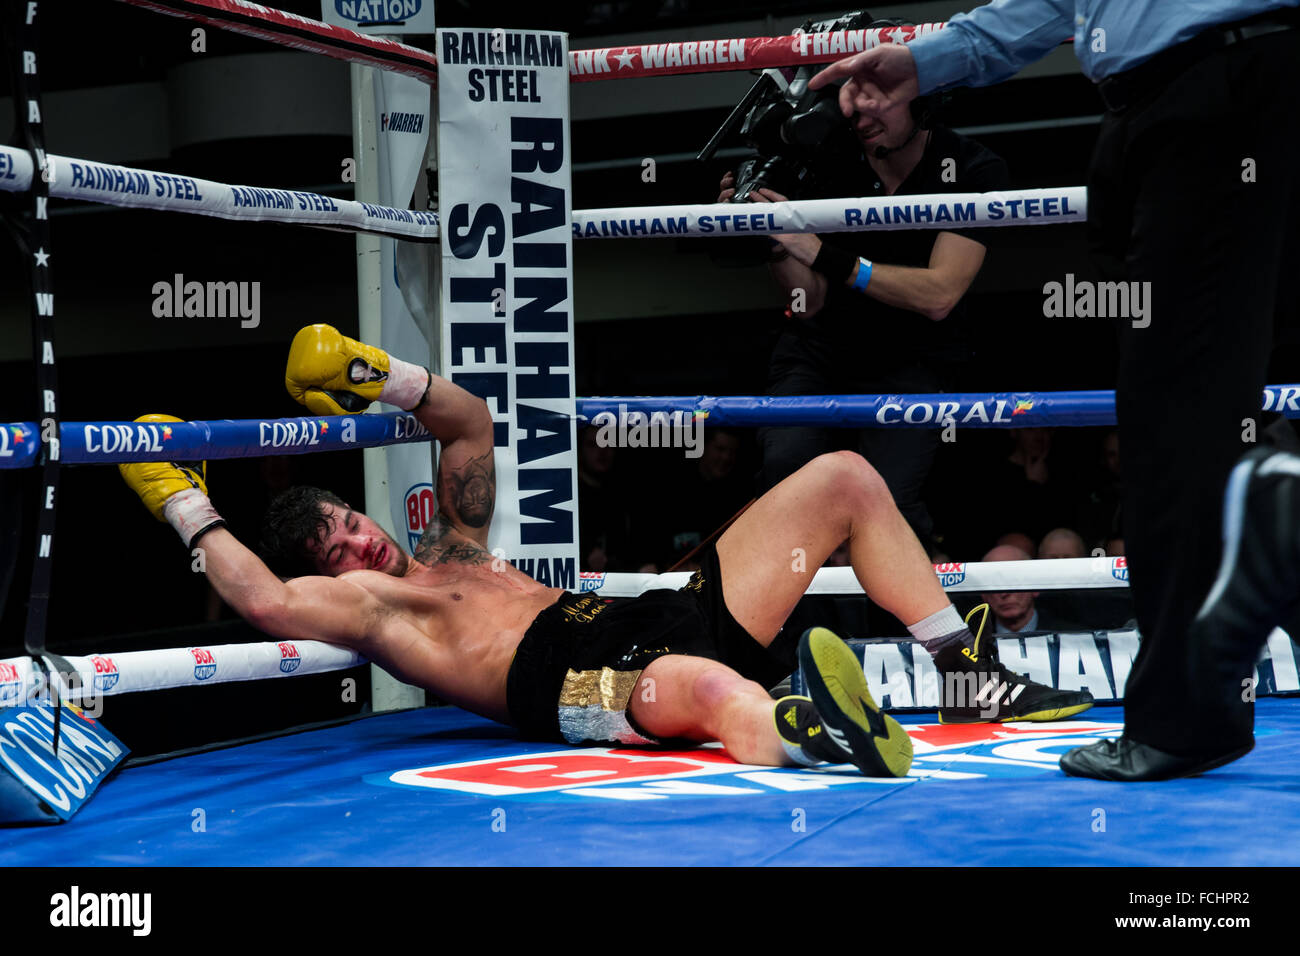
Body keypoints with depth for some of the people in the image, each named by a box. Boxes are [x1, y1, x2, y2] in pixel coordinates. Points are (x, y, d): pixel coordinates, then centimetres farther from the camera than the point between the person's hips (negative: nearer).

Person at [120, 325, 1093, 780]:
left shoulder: (450, 552, 33)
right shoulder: (358, 602, 11)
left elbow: (476, 426, 43)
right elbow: (265, 599, -11)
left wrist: (380, 376, 36)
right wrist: (189, 509, 0)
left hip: (670, 619, 10)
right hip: (571, 679, -10)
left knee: (846, 477, 10)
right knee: (711, 686, -51)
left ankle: (973, 675, 7)